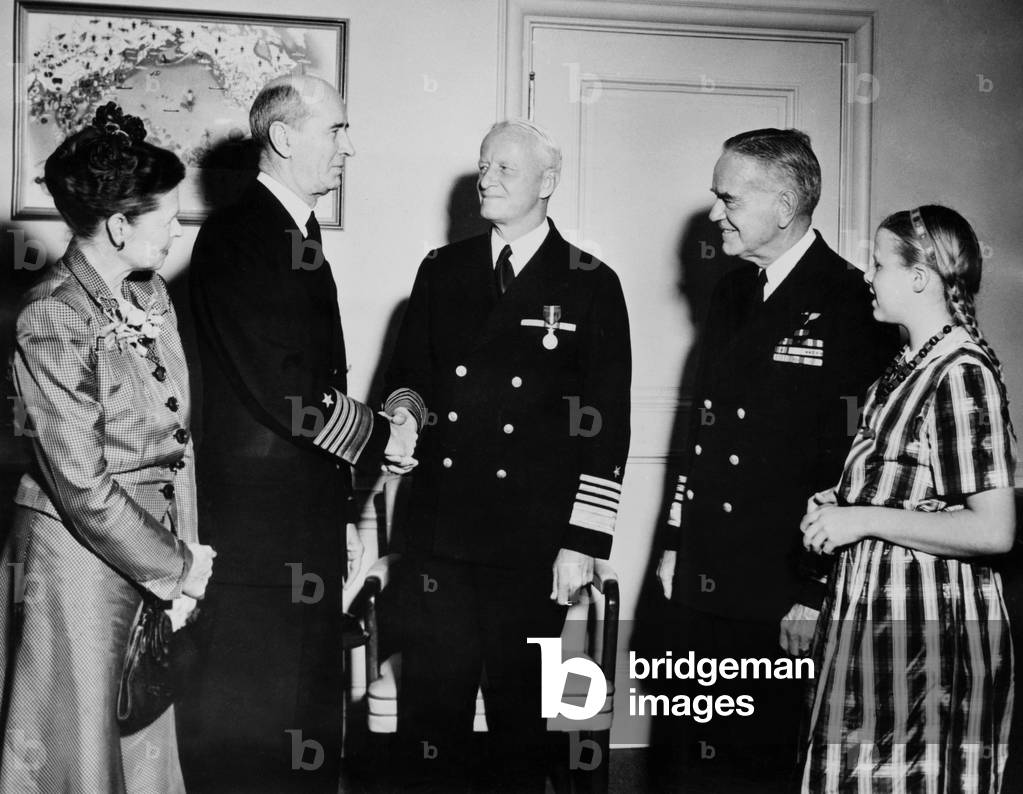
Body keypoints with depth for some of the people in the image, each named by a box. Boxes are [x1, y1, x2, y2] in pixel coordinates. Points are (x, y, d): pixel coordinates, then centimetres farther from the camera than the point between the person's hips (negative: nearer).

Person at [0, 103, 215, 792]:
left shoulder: (151, 293, 5)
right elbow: (85, 488, -20)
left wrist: (185, 554, 0)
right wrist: (177, 569, -12)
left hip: (156, 555, 7)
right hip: (79, 560, -7)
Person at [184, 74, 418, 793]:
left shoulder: (302, 241, 18)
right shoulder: (237, 236, -12)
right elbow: (277, 389, -21)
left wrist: (342, 512, 19)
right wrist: (380, 437, -8)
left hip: (308, 532, 9)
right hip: (256, 536, -9)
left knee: (308, 721, 14)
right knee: (245, 735, -1)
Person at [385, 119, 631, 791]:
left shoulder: (592, 286, 1)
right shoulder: (441, 271, 11)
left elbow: (608, 425, -2)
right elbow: (406, 376, 19)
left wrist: (583, 542, -6)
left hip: (533, 545, -2)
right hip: (440, 531, 3)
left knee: (519, 705, 7)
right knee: (429, 705, 5)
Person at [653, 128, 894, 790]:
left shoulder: (849, 304, -12)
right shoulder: (731, 295, 13)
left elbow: (852, 460, -15)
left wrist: (815, 594, -16)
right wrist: (677, 542, 15)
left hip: (784, 598, -7)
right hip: (703, 585, 7)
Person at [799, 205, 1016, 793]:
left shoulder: (963, 373, -18)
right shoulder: (913, 363, 11)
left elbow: (994, 532, -23)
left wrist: (864, 520, -19)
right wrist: (842, 503, 5)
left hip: (930, 628, -9)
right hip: (876, 610, 9)